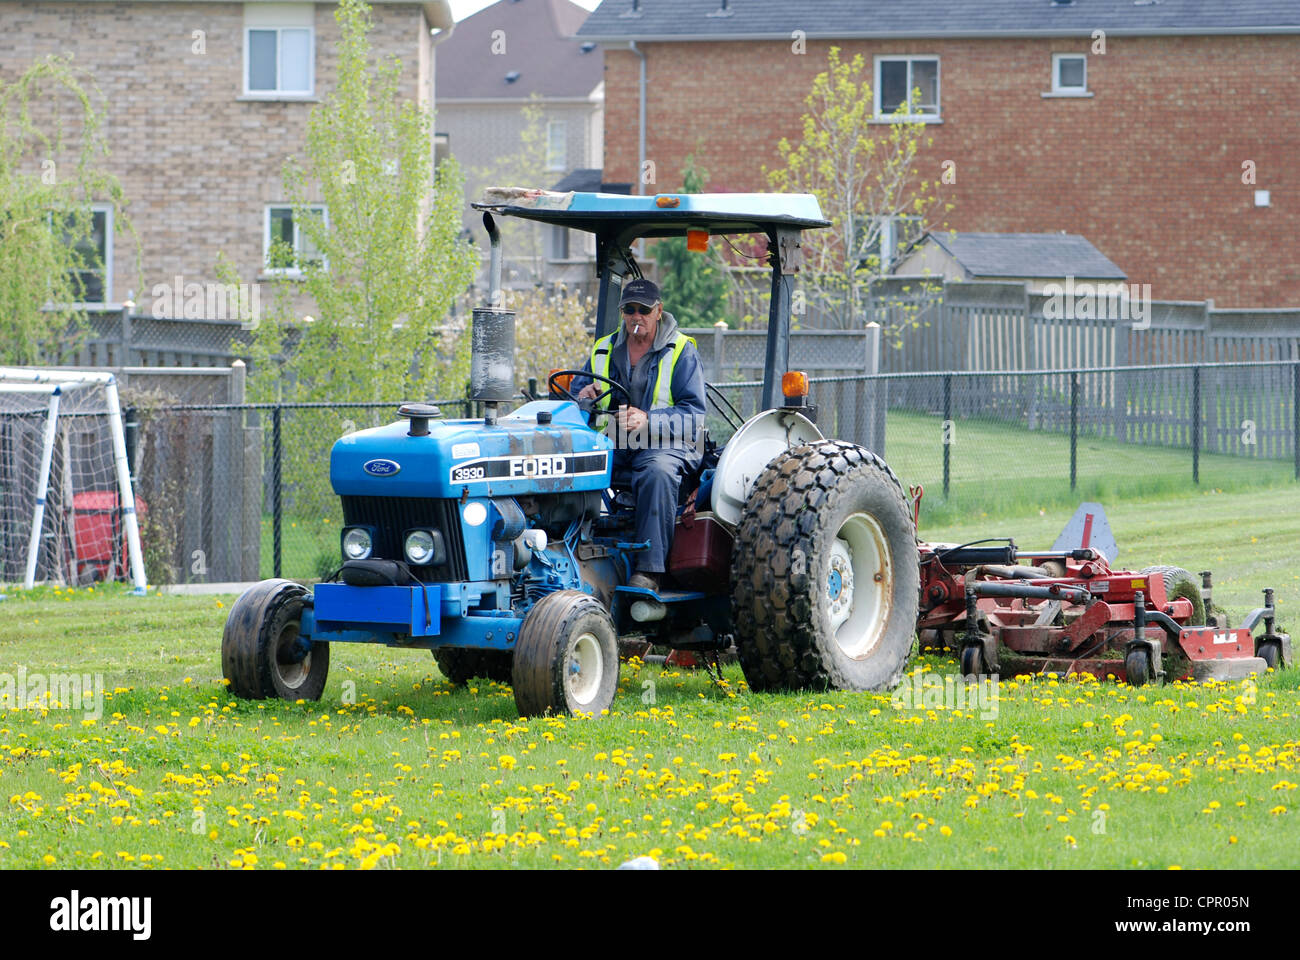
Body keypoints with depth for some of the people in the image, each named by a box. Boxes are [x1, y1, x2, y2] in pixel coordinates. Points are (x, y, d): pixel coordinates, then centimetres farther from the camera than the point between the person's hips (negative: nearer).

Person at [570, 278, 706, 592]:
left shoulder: (681, 351, 2)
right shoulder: (604, 350, 16)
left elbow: (694, 414, -6)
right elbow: (576, 389, 20)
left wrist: (648, 420, -25)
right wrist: (583, 396, -7)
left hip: (665, 445, -4)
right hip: (612, 445, 4)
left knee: (658, 472, -40)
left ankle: (649, 569, -42)